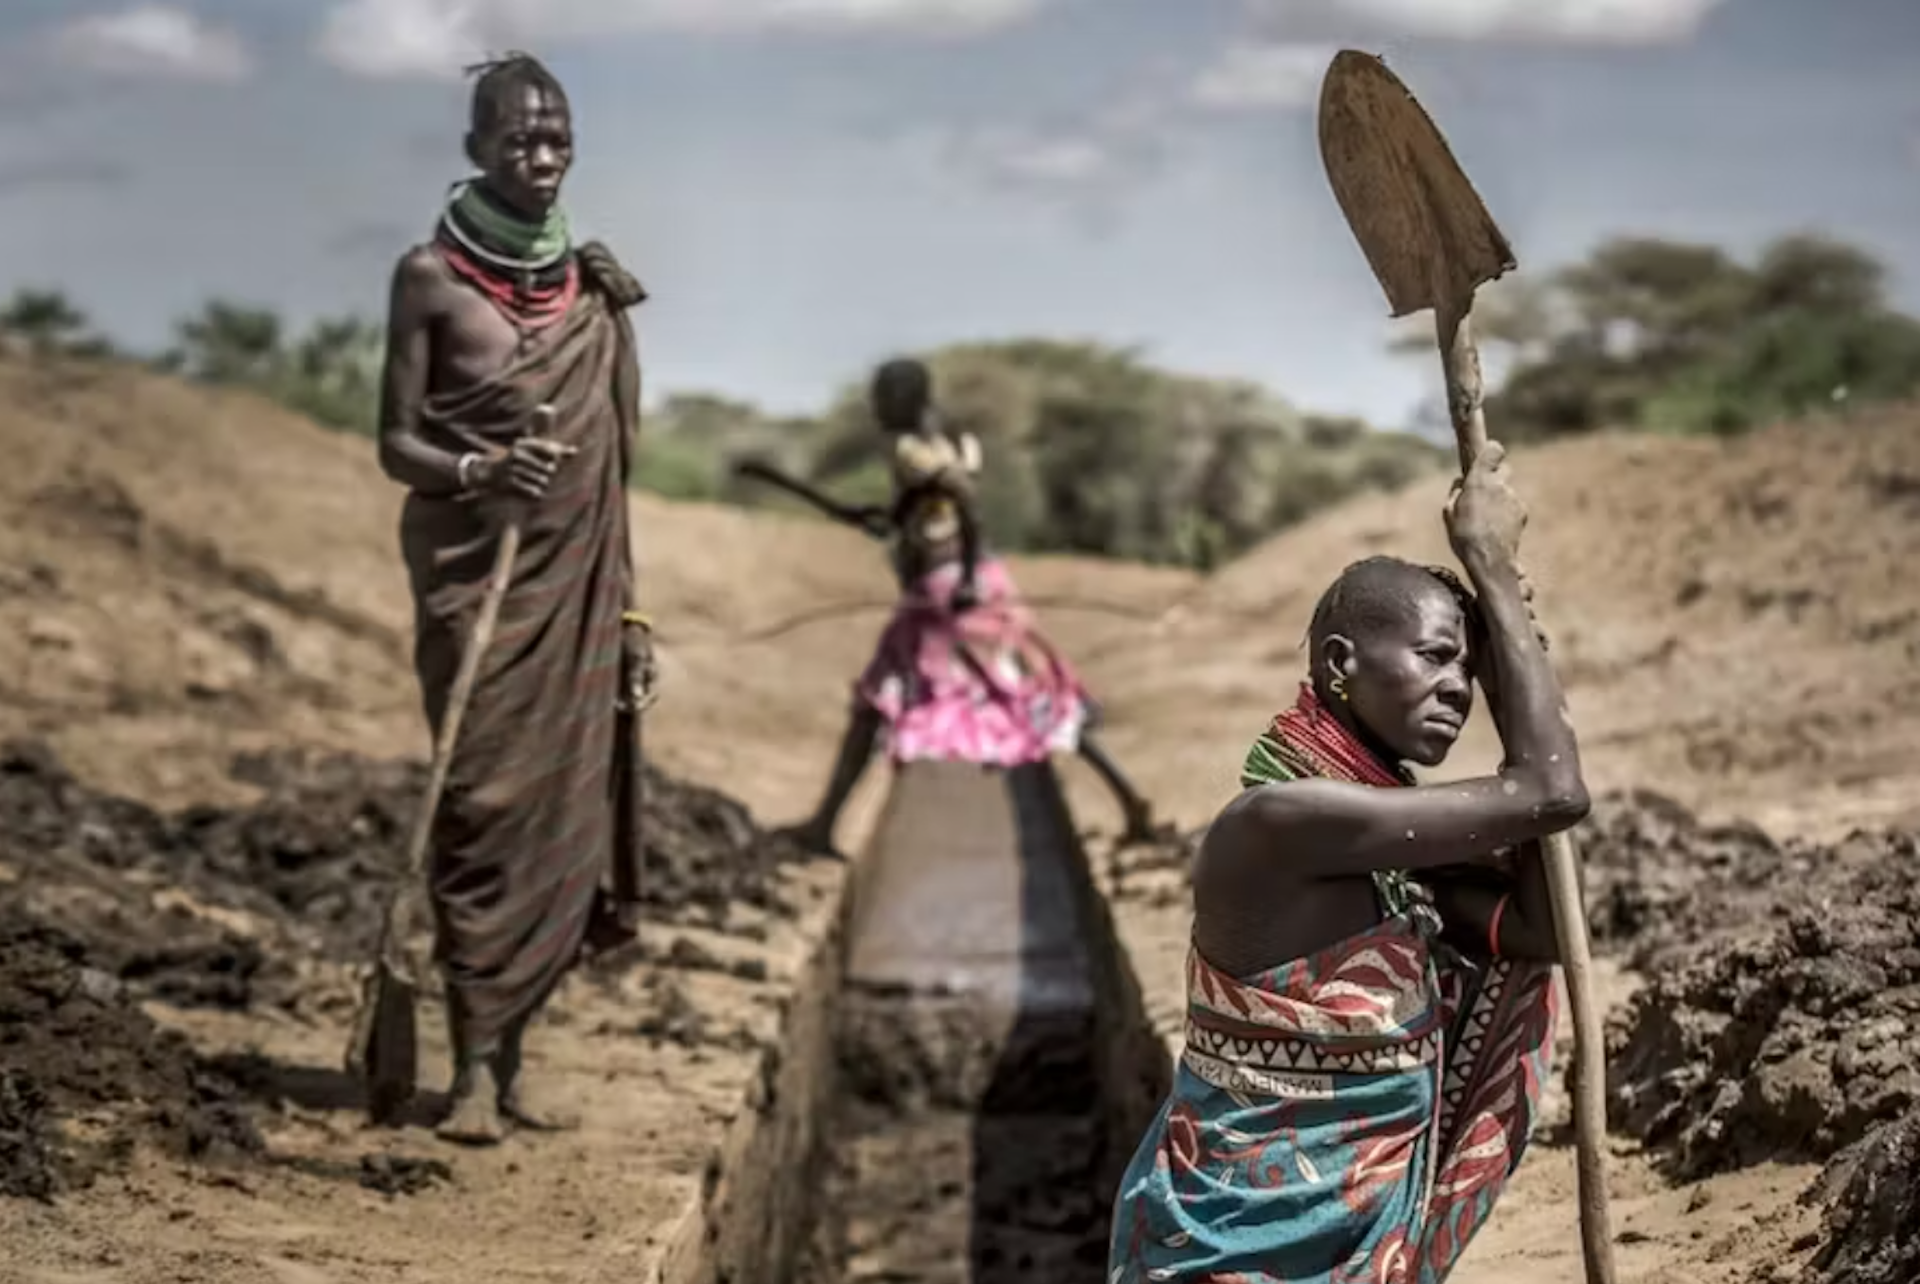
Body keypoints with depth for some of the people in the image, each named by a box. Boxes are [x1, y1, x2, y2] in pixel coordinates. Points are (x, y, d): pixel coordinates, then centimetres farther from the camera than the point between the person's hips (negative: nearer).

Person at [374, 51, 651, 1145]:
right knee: (486, 803, -7)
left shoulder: (592, 281, 10)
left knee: (566, 807, 3)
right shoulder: (431, 277, -3)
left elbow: (610, 463, 13)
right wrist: (476, 469, -25)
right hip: (478, 576, -4)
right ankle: (475, 1065, -2)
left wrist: (628, 612, 11)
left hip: (578, 582, 5)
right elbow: (397, 443, -4)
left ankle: (513, 1053, 12)